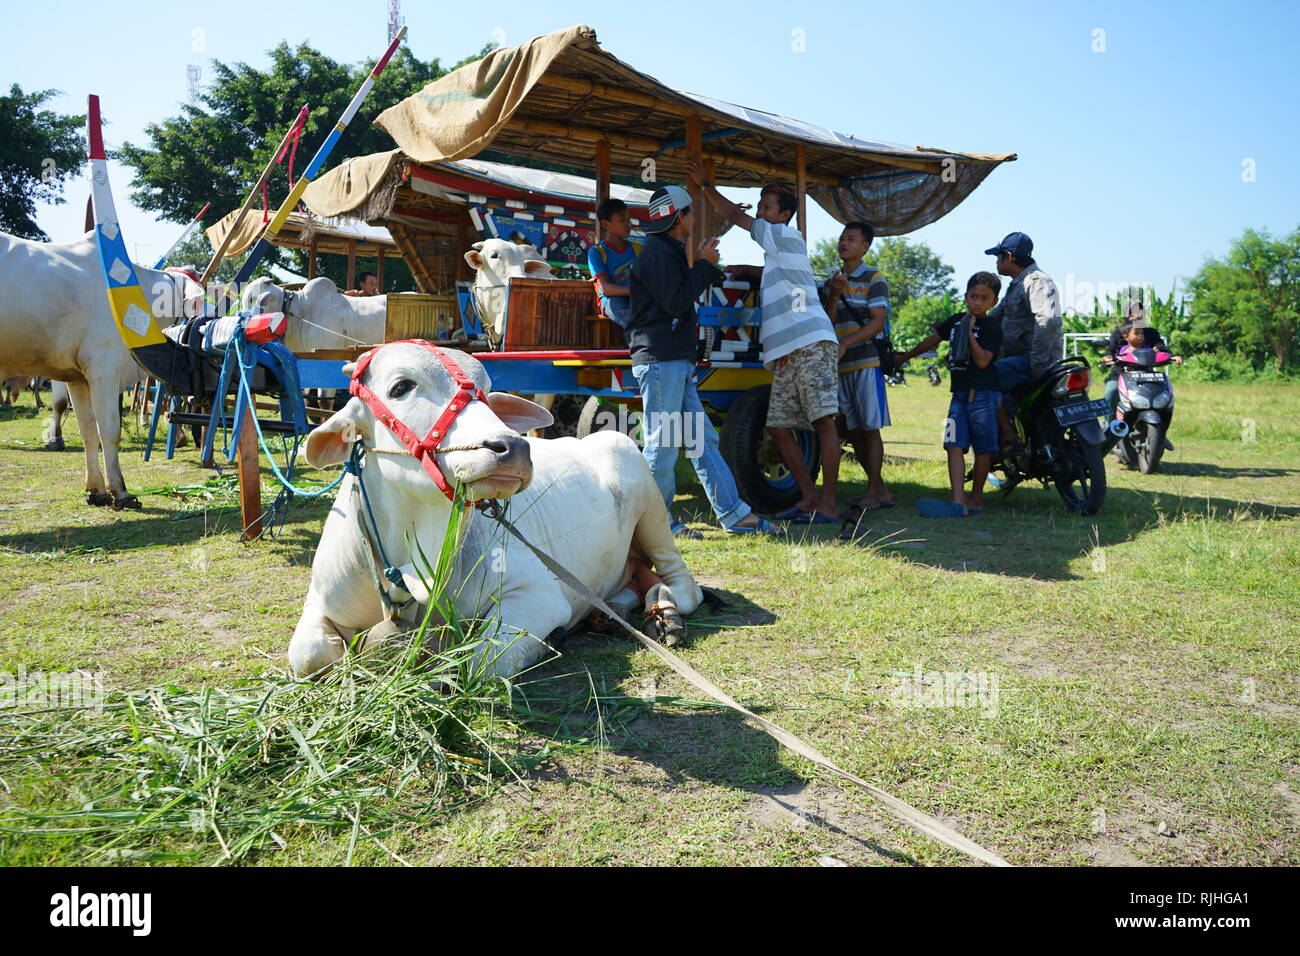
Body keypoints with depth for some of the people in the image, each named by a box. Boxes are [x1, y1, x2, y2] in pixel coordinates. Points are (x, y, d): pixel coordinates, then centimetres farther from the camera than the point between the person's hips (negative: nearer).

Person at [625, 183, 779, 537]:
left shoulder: (670, 252, 24)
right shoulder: (657, 253, -9)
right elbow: (676, 303, -18)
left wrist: (703, 265, 17)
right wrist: (703, 265, -8)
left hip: (677, 362, 11)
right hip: (660, 360, -11)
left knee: (703, 440, 8)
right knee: (663, 444, -5)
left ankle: (734, 514, 11)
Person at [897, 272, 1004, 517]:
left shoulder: (991, 326, -4)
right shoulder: (956, 320, 15)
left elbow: (983, 361, -15)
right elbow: (931, 340, 29)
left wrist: (969, 332, -16)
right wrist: (905, 356, 38)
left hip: (984, 393, -6)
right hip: (960, 393, 6)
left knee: (983, 448, 3)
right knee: (954, 445, -8)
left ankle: (976, 498, 15)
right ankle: (958, 501, -15)